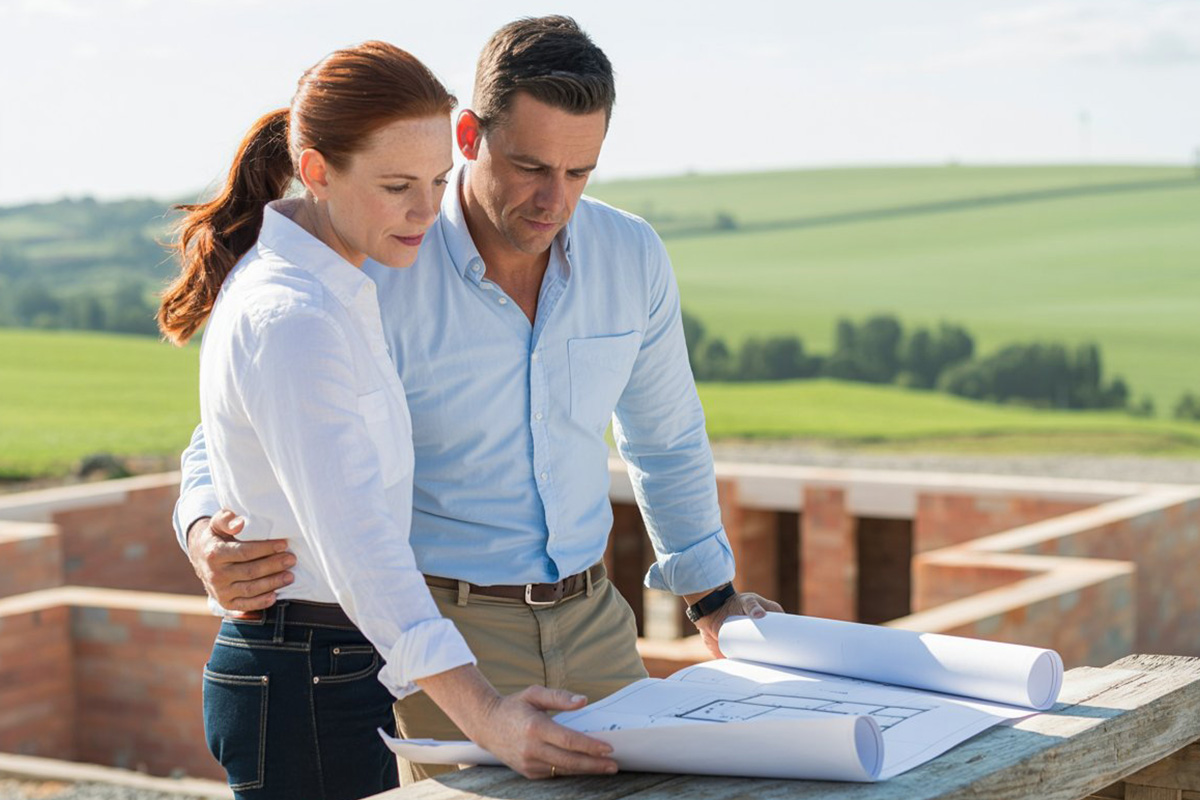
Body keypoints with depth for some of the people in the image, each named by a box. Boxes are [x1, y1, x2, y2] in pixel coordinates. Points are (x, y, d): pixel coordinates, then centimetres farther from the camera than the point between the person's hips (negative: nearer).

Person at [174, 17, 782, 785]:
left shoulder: (632, 257, -1)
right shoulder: (377, 271, -16)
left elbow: (667, 440, 16)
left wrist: (714, 599, 18)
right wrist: (209, 536, -28)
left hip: (593, 620, 5)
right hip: (445, 629, -4)